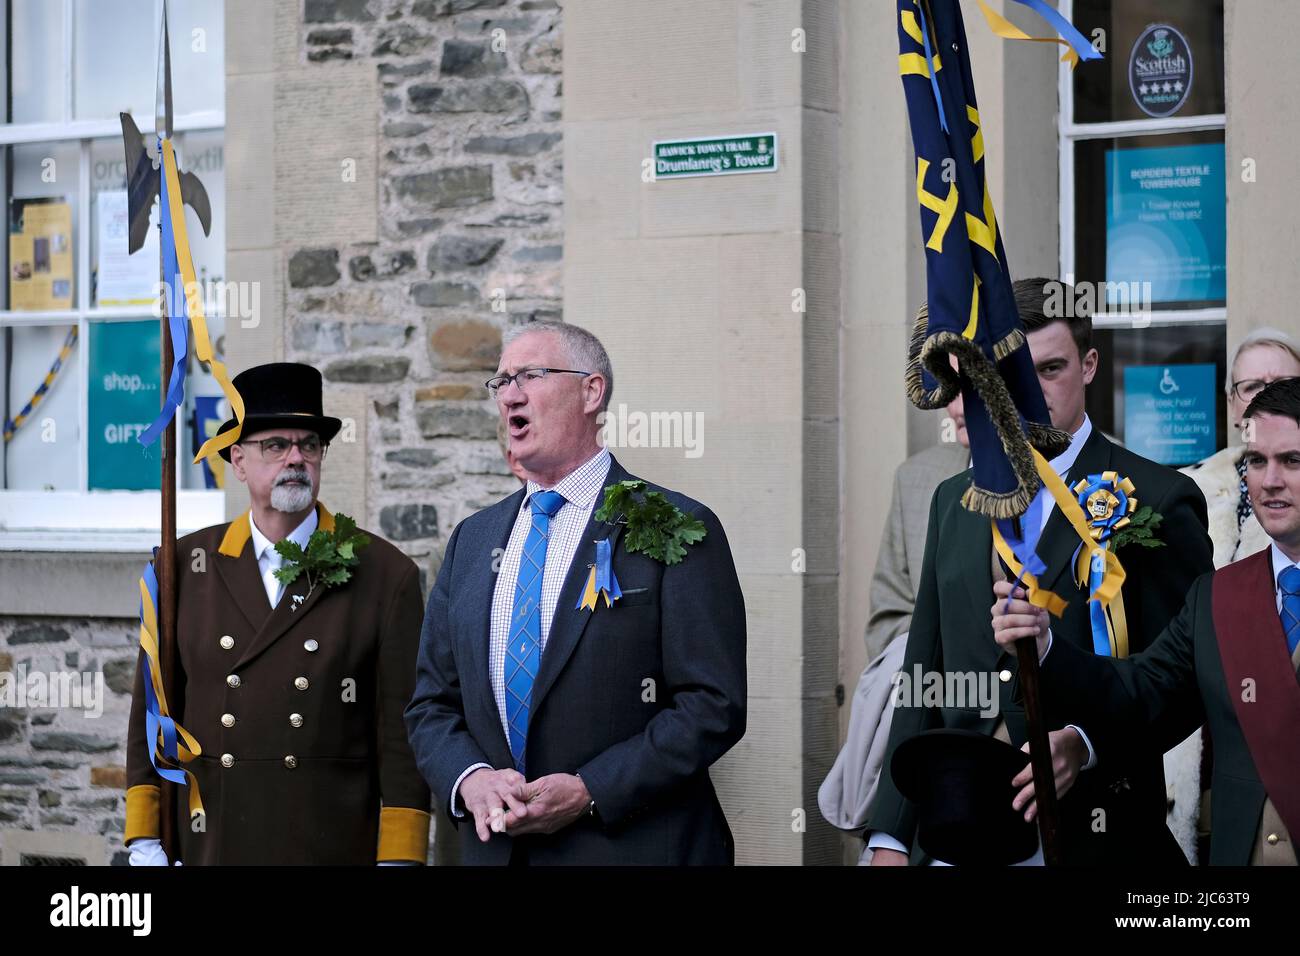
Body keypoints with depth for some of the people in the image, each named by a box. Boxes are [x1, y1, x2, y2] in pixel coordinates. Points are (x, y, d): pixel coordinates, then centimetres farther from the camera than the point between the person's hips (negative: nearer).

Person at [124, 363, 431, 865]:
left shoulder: (384, 574, -1)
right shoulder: (184, 565, 6)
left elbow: (402, 732, -3)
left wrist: (399, 857, -9)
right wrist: (145, 840, 2)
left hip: (336, 846, -1)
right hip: (210, 845, 2)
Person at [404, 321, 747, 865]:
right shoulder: (472, 539, 10)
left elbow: (713, 704, -13)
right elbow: (433, 703, 10)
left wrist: (591, 791, -20)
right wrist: (469, 778, -10)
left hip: (633, 845, -4)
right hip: (493, 848, 5)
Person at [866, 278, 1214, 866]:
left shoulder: (1157, 500, -4)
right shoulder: (953, 501, 13)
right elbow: (923, 675, 13)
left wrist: (1089, 741, -21)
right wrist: (890, 837, 8)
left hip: (1092, 835, -4)